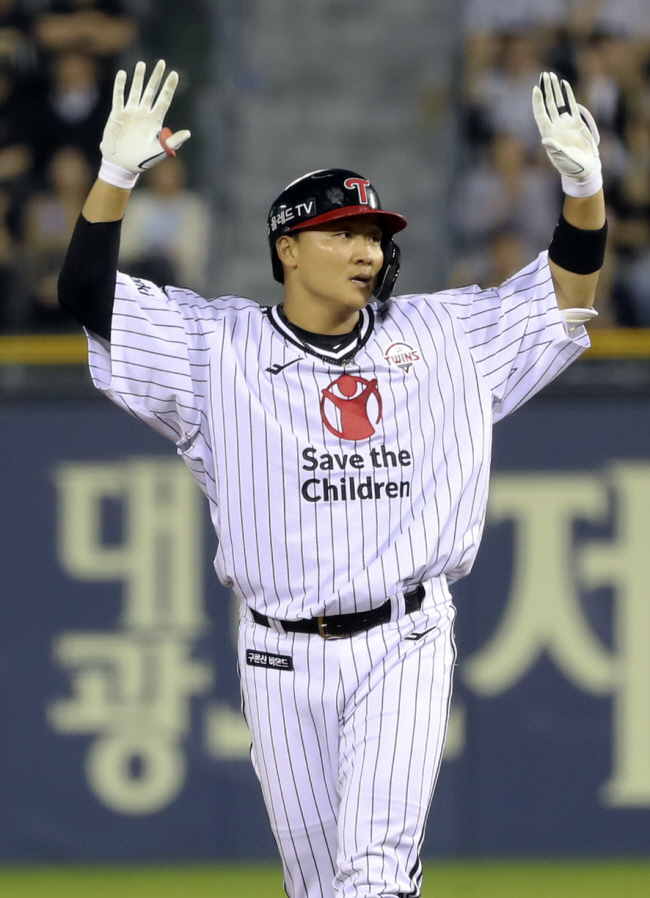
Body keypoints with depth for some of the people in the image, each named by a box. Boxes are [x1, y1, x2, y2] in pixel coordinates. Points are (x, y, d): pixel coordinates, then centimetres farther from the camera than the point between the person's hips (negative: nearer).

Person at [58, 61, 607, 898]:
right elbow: (87, 293, -4)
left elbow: (569, 289, 12)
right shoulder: (218, 347, 2)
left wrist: (583, 184, -6)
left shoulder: (444, 337, 8)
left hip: (405, 646, 0)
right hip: (283, 656, 0)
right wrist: (117, 172, -17)